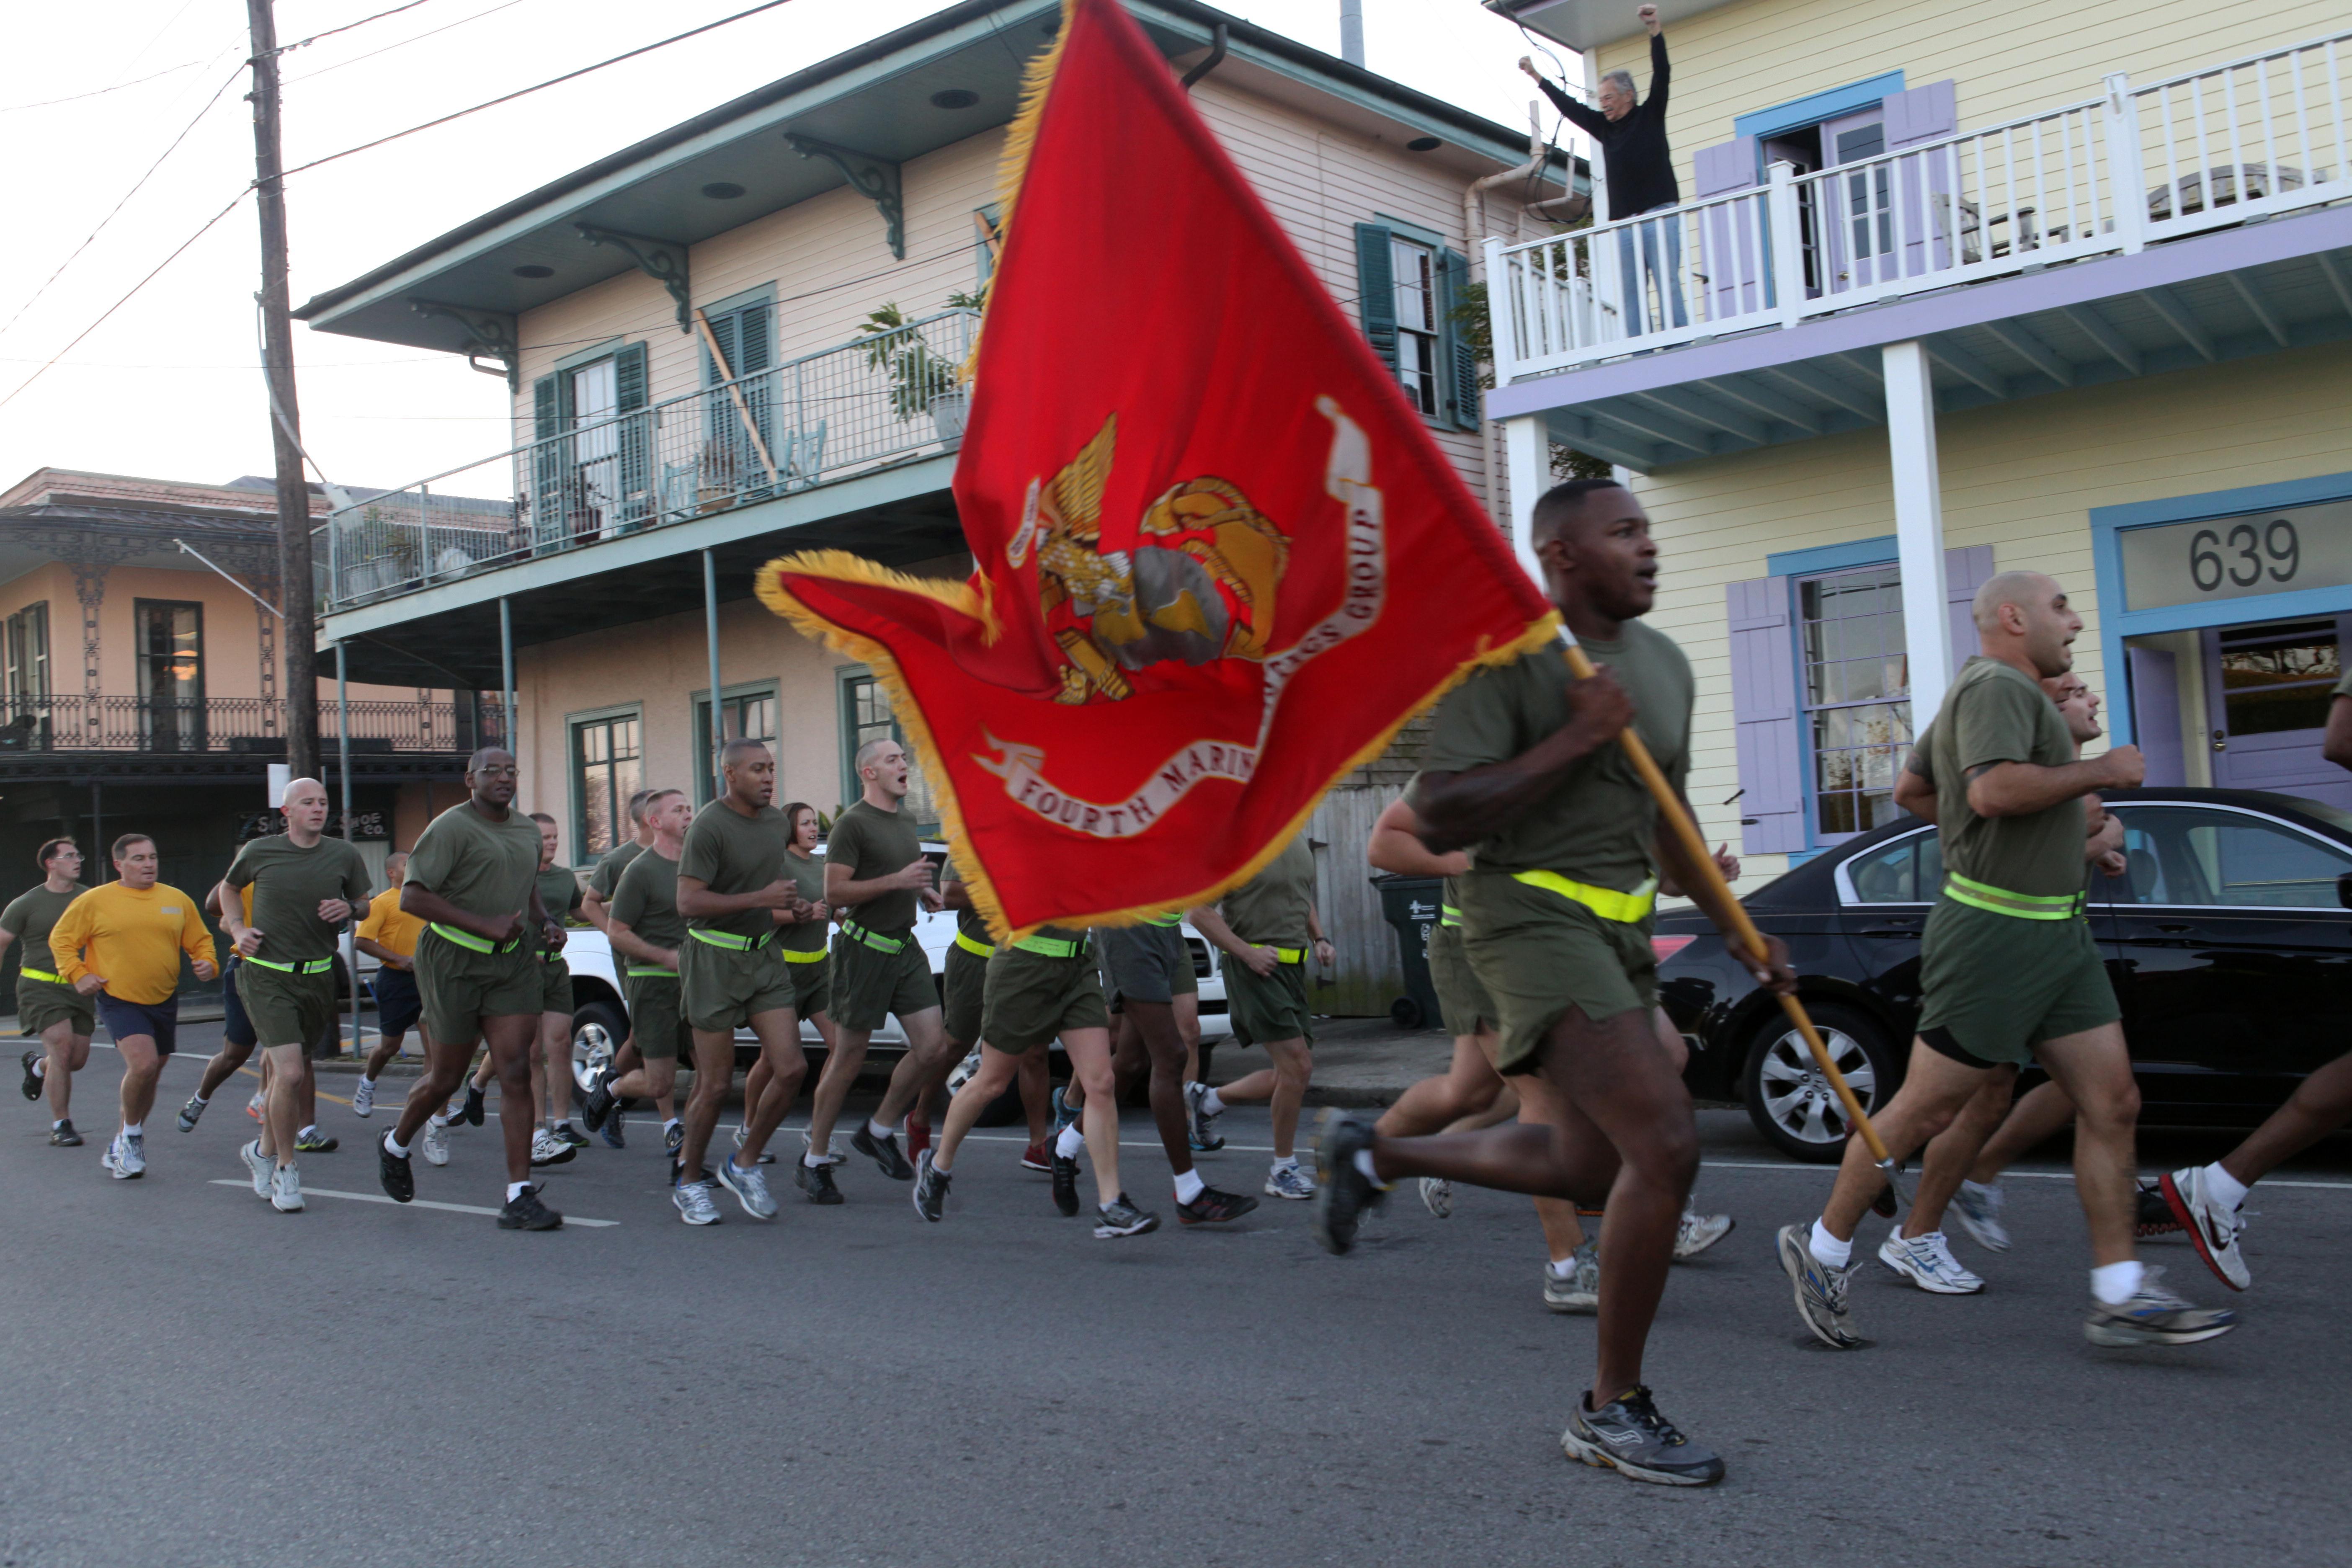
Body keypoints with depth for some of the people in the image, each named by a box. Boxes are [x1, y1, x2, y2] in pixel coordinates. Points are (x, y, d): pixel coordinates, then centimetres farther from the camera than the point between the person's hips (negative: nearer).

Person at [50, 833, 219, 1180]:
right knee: (143, 1063, -23)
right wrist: (78, 974, -6)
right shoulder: (95, 900, -3)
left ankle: (122, 1145, 31)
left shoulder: (178, 900, 6)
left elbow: (200, 940, 15)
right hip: (119, 1000, -4)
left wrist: (207, 963, -5)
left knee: (149, 1074, 12)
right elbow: (61, 939, 6)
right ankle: (132, 1134, 1)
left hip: (164, 1001, 4)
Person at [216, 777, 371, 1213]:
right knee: (290, 1073, -15)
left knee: (282, 1070, 14)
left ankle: (265, 1150, 39)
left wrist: (349, 908, -7)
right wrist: (237, 929, 3)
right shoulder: (259, 852, -2)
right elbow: (229, 888, 18)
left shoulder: (344, 855, 1)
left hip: (317, 977, 3)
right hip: (266, 976, -3)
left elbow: (365, 903, 15)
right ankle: (285, 1169, 3)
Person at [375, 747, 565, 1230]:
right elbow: (412, 897, -17)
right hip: (454, 960, -5)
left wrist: (545, 923, 8)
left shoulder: (528, 830, 13)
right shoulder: (451, 828, -10)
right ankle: (395, 1146, 38)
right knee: (444, 1078, 7)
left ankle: (519, 1196, -6)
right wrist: (486, 926, -22)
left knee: (517, 1073, -6)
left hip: (513, 961, 5)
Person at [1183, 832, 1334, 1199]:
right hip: (1255, 969, -8)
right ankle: (1283, 1170, 4)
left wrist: (1319, 939, 10)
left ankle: (1208, 1100, 30)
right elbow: (1199, 911, -13)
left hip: (1293, 967, 8)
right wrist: (1247, 952, -17)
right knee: (1298, 1065, -11)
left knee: (1291, 1074, 9)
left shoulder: (1298, 839, 13)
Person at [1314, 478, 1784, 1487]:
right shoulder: (1507, 653, -12)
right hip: (1534, 916, -9)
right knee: (1666, 1146, -15)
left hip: (1620, 931, 9)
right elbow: (1439, 820, -19)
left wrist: (1741, 935, 19)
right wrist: (1575, 738, -20)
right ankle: (1612, 1411, 2)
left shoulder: (1664, 664, 14)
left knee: (1589, 1167, 13)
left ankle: (1370, 1155, 31)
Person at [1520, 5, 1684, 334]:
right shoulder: (1604, 128, 19)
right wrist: (1536, 77, 32)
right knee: (1631, 292, -3)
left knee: (1668, 283, -11)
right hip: (1624, 221, 5)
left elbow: (1661, 74, -3)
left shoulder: (1650, 115, 8)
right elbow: (1569, 107, 27)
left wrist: (1655, 32, -14)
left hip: (1660, 215, -5)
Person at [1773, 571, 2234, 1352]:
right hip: (1998, 931, -10)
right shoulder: (1999, 687, -13)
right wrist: (2099, 771, -17)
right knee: (1922, 1111, -2)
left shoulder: (1990, 691, 21)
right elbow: (1995, 789, -31)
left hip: (2056, 934, 10)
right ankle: (1822, 1248, 12)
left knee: (2113, 1104, 5)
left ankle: (2121, 1296, 10)